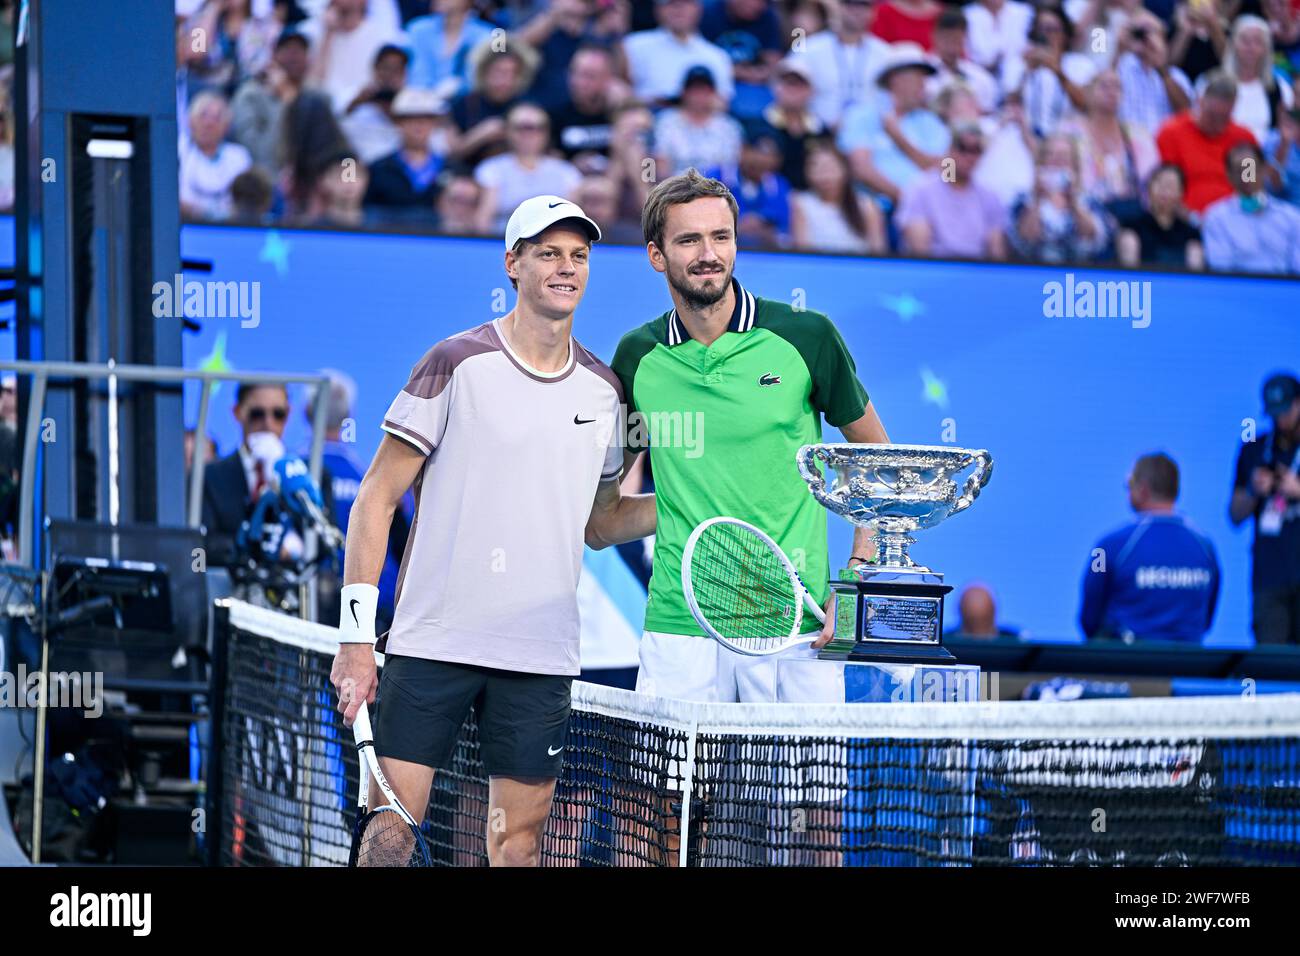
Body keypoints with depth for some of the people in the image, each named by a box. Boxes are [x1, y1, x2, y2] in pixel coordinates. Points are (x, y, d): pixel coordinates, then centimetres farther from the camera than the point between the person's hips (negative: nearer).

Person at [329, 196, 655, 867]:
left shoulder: (602, 390, 10)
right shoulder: (458, 365, -4)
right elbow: (377, 498, -4)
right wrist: (357, 635, -10)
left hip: (540, 655, 4)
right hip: (431, 642, -4)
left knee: (519, 841, 4)